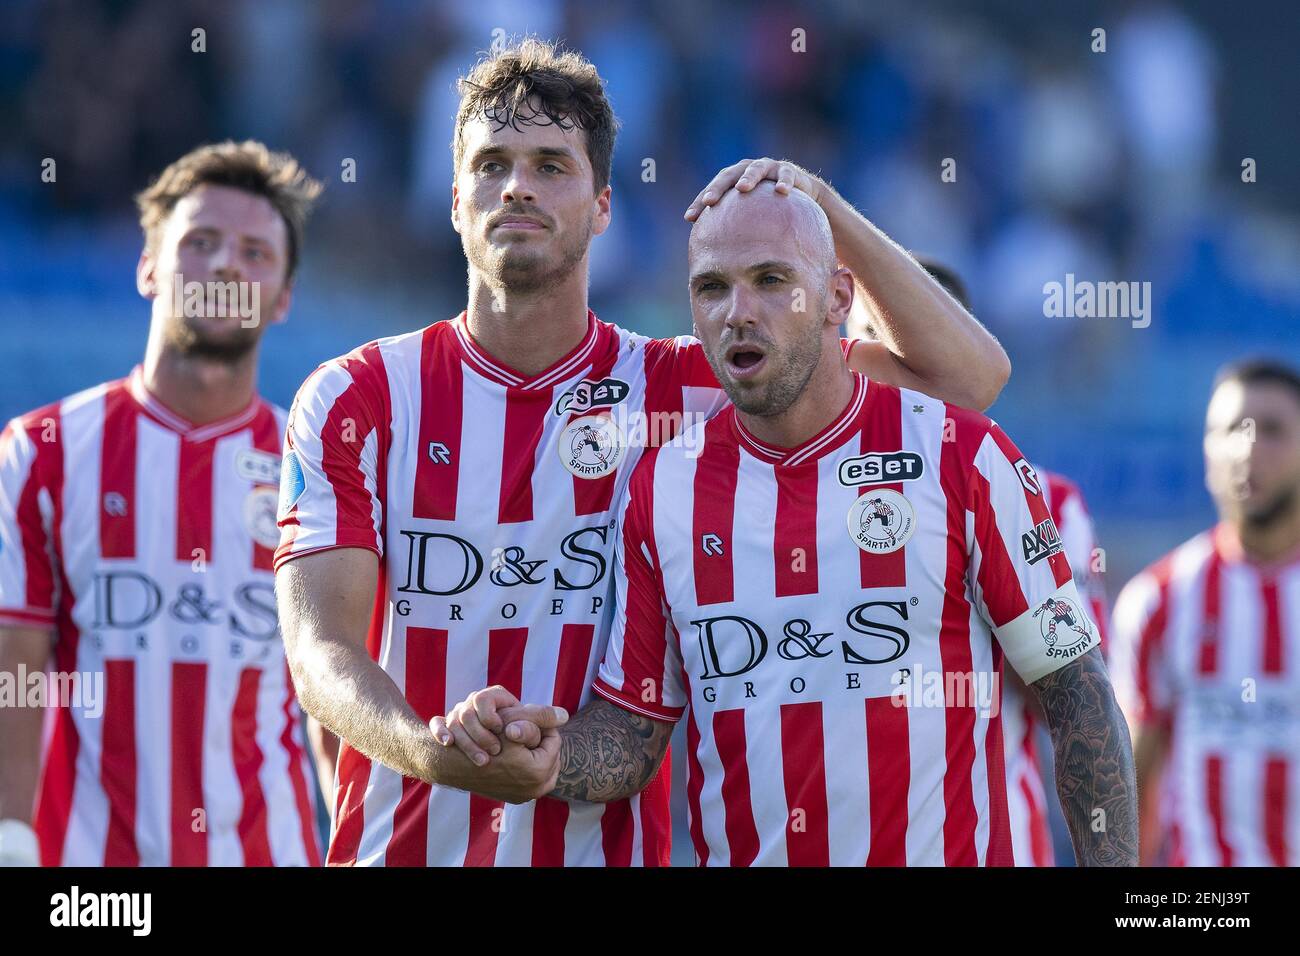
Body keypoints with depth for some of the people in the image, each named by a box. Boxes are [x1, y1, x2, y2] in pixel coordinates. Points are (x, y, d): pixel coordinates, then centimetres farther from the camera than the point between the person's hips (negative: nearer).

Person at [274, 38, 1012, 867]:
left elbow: (966, 377, 0)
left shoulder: (674, 389, 1)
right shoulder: (355, 400, 0)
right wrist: (435, 752, -31)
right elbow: (322, 646, -11)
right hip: (399, 849, 0)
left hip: (609, 847, 0)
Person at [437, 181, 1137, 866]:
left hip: (944, 852, -3)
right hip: (735, 855, 3)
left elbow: (1073, 685, -4)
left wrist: (1111, 866, -12)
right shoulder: (661, 488, 2)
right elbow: (633, 721, 5)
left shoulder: (960, 455, -5)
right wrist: (549, 762, -16)